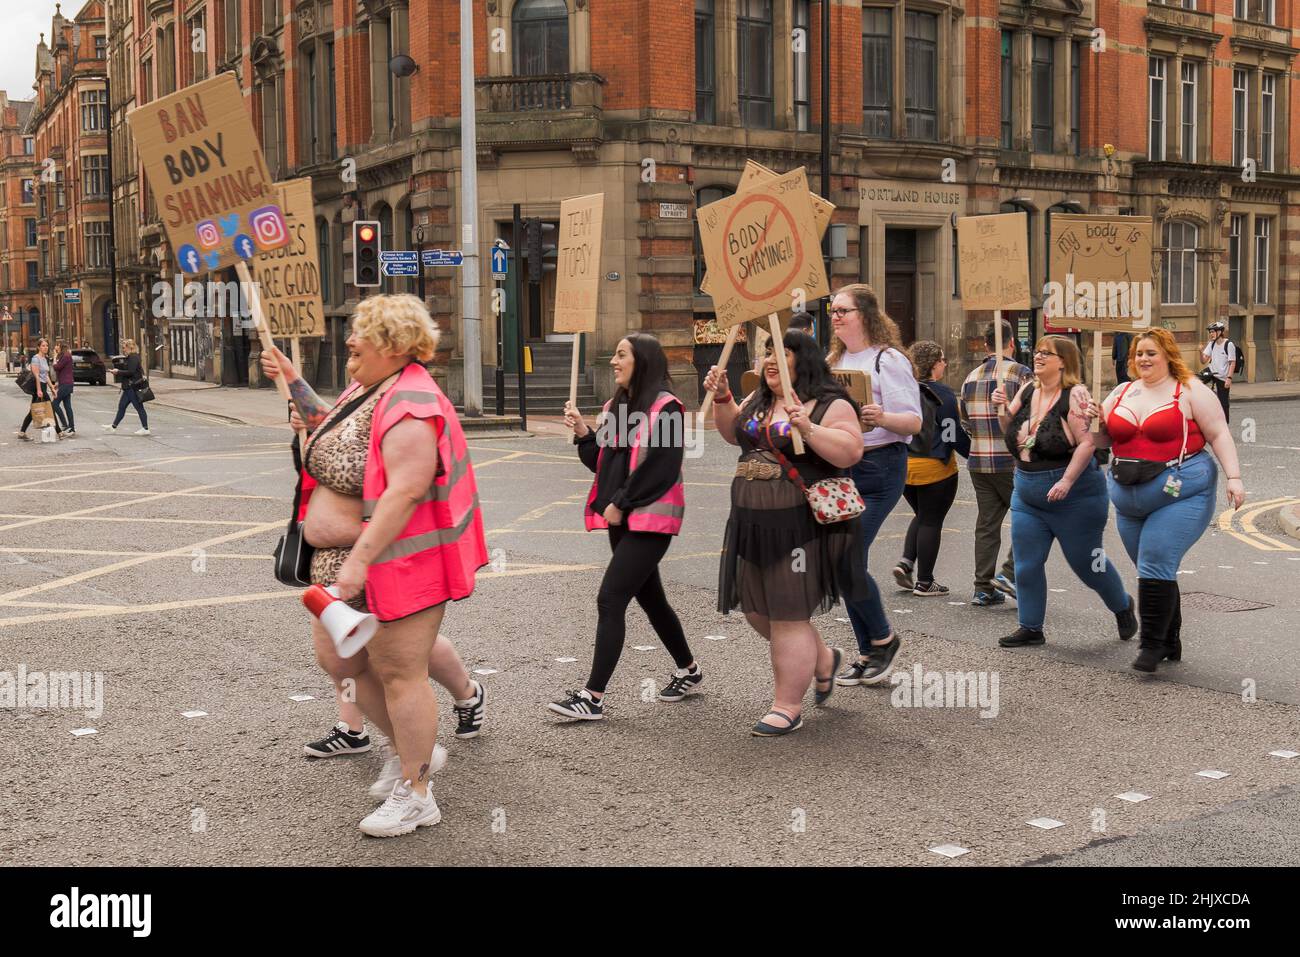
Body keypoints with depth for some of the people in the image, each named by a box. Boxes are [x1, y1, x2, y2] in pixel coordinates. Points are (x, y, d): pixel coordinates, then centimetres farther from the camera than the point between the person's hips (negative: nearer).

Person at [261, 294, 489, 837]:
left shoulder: (409, 408, -21)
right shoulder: (366, 391, 11)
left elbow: (406, 490, -30)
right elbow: (332, 432, 31)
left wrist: (360, 559, -33)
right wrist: (294, 384, 21)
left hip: (392, 562, -11)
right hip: (342, 562, 11)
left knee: (398, 673, -1)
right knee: (337, 660, 16)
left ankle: (416, 797, 13)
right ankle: (418, 754, 31)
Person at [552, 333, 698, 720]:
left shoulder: (665, 407, -12)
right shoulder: (616, 406, 14)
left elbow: (663, 468, -18)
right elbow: (601, 462, 15)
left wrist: (621, 504, -15)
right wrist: (584, 433, -1)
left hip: (650, 518, -9)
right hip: (621, 518, 9)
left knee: (610, 599, -12)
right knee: (649, 598, 16)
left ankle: (593, 696, -9)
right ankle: (689, 671, 33)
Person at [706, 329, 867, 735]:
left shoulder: (830, 404, -8)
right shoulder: (760, 400, 15)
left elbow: (850, 451, -18)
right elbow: (733, 433, 25)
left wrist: (808, 429, -28)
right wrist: (723, 397, 10)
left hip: (801, 527, -8)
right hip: (755, 523, 8)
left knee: (789, 616, -3)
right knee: (756, 609, 13)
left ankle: (788, 706, 9)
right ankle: (822, 658, 36)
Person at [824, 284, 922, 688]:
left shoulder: (888, 360, -8)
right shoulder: (833, 362, 16)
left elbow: (913, 422, -14)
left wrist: (882, 418, -33)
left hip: (876, 470, -8)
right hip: (836, 469, 8)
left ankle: (883, 639, 9)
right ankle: (869, 654, 19)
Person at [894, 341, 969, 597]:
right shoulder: (942, 394, -13)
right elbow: (954, 435, -13)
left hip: (903, 466, 6)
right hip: (934, 467, -6)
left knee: (922, 516, 22)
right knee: (931, 521, 5)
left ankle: (906, 562, 6)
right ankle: (924, 582, 8)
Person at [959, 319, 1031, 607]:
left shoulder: (971, 378, 11)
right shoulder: (1021, 374, -8)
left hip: (978, 462, 6)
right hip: (1013, 462, -6)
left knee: (987, 524, 10)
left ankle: (983, 588, 11)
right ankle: (1010, 572, -4)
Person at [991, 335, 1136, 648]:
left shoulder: (1074, 394, -15)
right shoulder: (1027, 391, 5)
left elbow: (1087, 442, -21)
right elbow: (1011, 432, 15)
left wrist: (1067, 481, -28)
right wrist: (1003, 408, -4)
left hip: (1072, 494, -6)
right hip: (1027, 492, 6)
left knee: (1086, 562, 8)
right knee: (1026, 564, 4)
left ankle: (1122, 606, 34)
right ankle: (1030, 627, 16)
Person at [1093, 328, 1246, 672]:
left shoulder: (1190, 390, -2)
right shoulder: (1121, 393, 13)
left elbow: (1219, 434, -3)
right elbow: (1104, 439, 18)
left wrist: (1234, 477, -12)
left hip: (1180, 494, -6)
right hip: (1131, 500, 6)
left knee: (1156, 566, -16)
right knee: (1155, 571, 10)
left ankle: (1152, 644, -9)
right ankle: (1170, 644, 22)